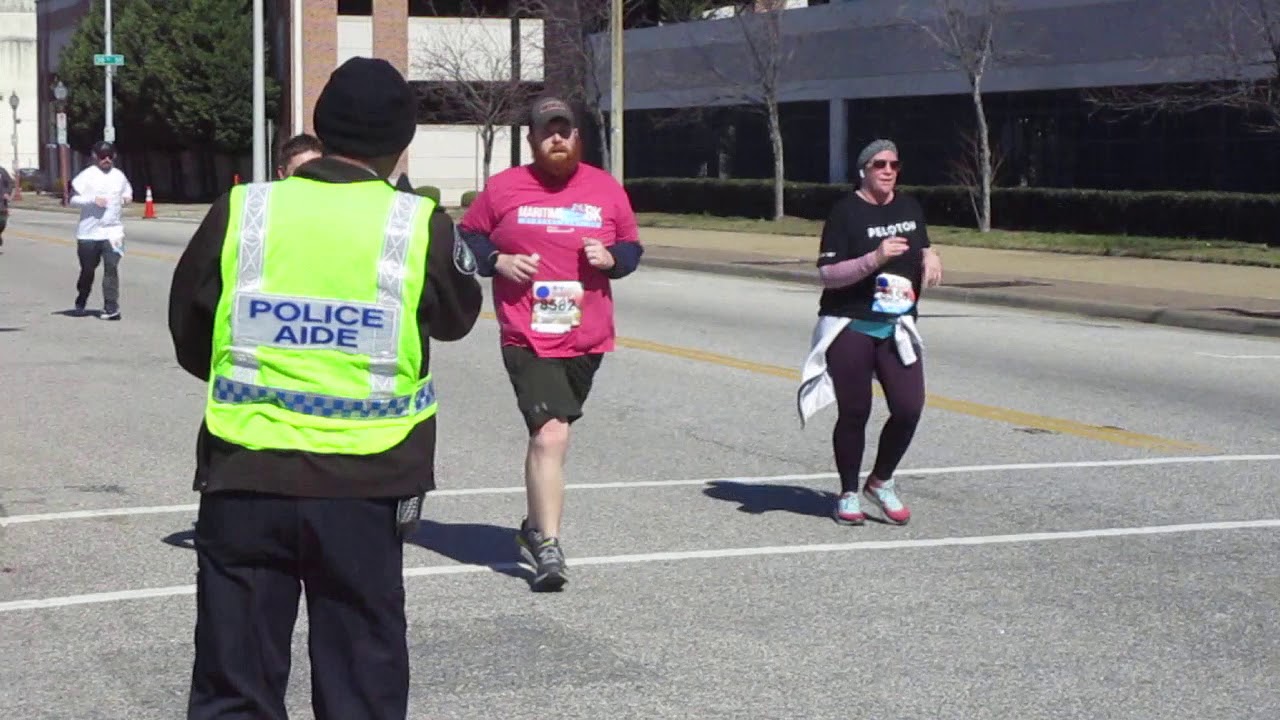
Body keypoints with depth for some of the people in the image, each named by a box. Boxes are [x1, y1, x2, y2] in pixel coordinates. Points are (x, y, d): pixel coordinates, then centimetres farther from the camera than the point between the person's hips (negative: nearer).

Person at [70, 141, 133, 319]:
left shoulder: (119, 176, 10)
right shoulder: (87, 175, -4)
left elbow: (127, 191, 28)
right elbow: (73, 198, -7)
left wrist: (127, 198, 4)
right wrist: (93, 200, -21)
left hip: (113, 230, 2)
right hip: (89, 231, -1)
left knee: (111, 267, -13)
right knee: (87, 269, 11)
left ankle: (111, 308, -14)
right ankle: (81, 302, 34)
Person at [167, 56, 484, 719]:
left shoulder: (239, 212, -4)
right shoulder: (420, 226, -7)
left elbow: (190, 340, 7)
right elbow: (458, 315, 12)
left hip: (245, 474, 1)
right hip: (365, 485, -1)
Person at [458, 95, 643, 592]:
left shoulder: (606, 189, 6)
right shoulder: (503, 189, 0)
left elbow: (632, 247, 14)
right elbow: (467, 238, 10)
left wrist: (611, 258, -8)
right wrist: (498, 261, -9)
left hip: (587, 339, 4)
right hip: (528, 339, -4)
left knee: (549, 434, 18)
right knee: (550, 434, -18)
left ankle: (533, 527, 36)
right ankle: (548, 547, -16)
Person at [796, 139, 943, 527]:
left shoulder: (910, 207, 9)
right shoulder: (846, 211, -9)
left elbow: (922, 248, 26)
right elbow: (828, 274, -14)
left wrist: (930, 257, 1)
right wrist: (875, 259, -26)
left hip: (897, 327, 5)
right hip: (850, 327, -4)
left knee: (909, 408, -7)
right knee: (854, 412, 2)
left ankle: (881, 482, 17)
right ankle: (848, 495, 20)